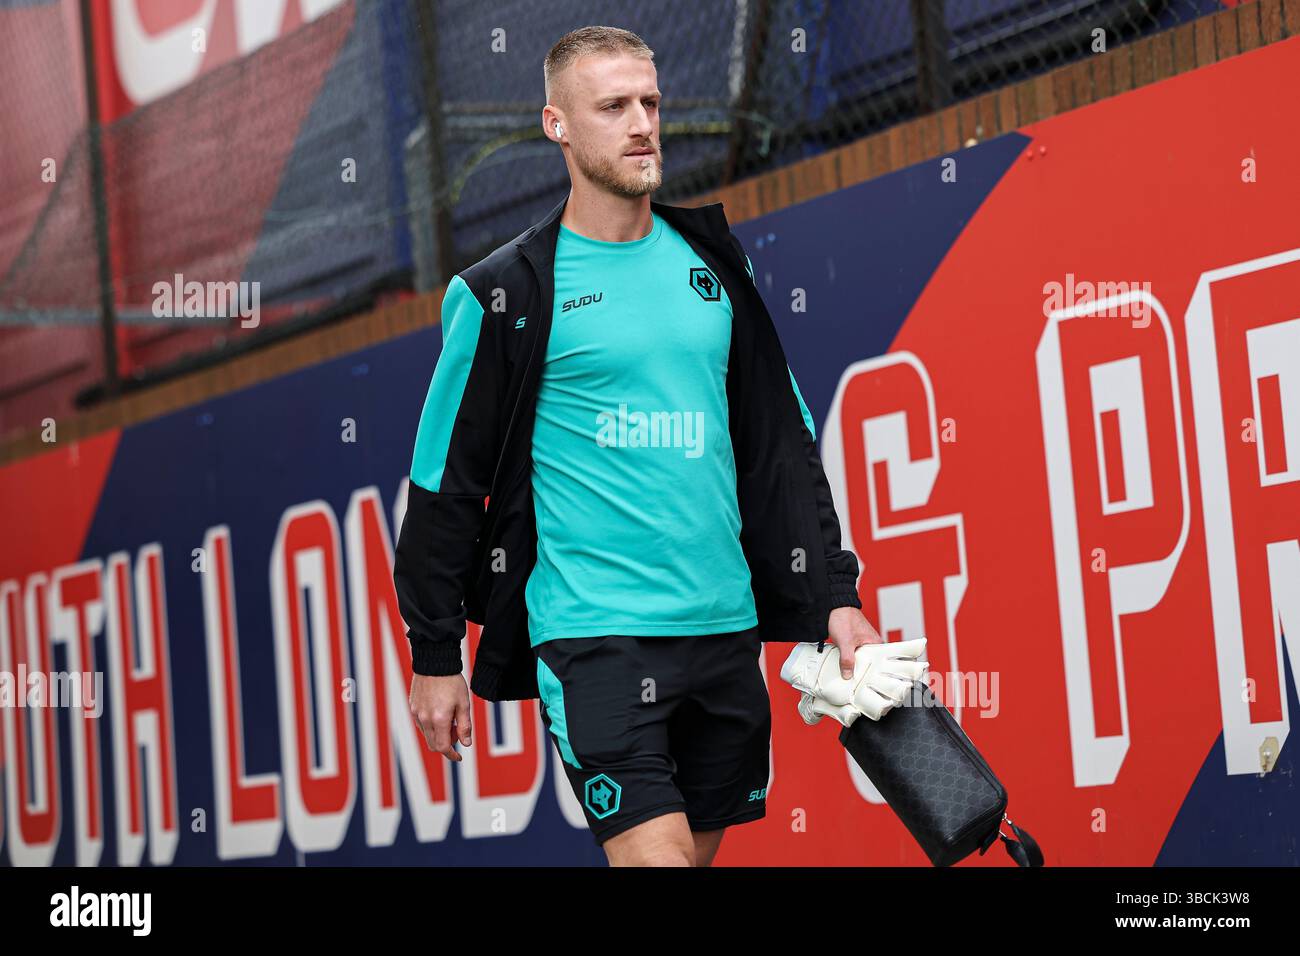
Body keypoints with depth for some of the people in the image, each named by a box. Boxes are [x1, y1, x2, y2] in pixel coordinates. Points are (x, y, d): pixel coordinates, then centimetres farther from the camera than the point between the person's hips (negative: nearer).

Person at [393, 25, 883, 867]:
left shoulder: (712, 260, 10)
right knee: (657, 856, -17)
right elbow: (445, 478, -1)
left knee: (699, 851, 13)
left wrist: (835, 597, 8)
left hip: (725, 629, 5)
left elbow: (784, 443, 14)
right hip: (592, 632, -5)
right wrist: (434, 654, 0)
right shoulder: (505, 294, -5)